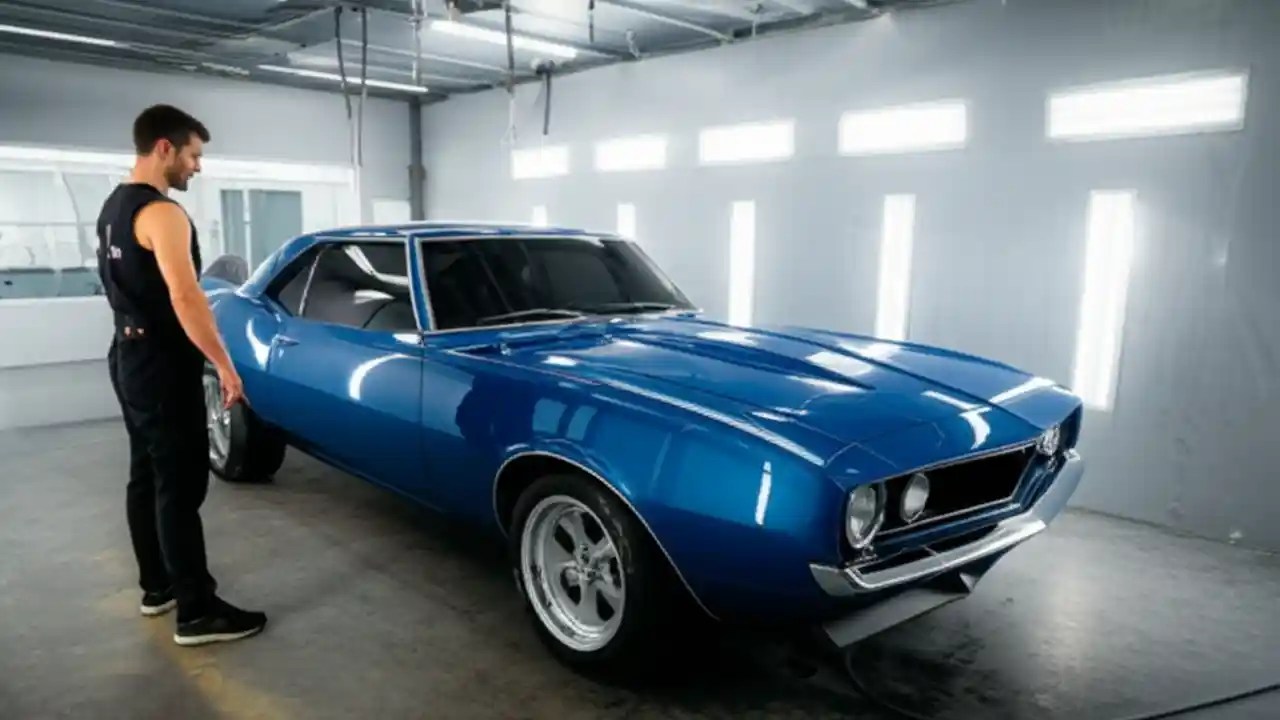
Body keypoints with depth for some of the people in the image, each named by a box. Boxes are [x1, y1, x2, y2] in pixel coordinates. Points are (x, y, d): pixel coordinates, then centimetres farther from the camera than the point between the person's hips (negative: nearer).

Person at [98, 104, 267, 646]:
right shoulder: (160, 212, -19)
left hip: (129, 357, 11)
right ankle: (197, 612, -2)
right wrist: (225, 367, -24)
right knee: (180, 487, -8)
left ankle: (157, 586, 28)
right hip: (162, 366, -11)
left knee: (146, 476, 16)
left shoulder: (113, 206, 13)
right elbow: (184, 296, -27)